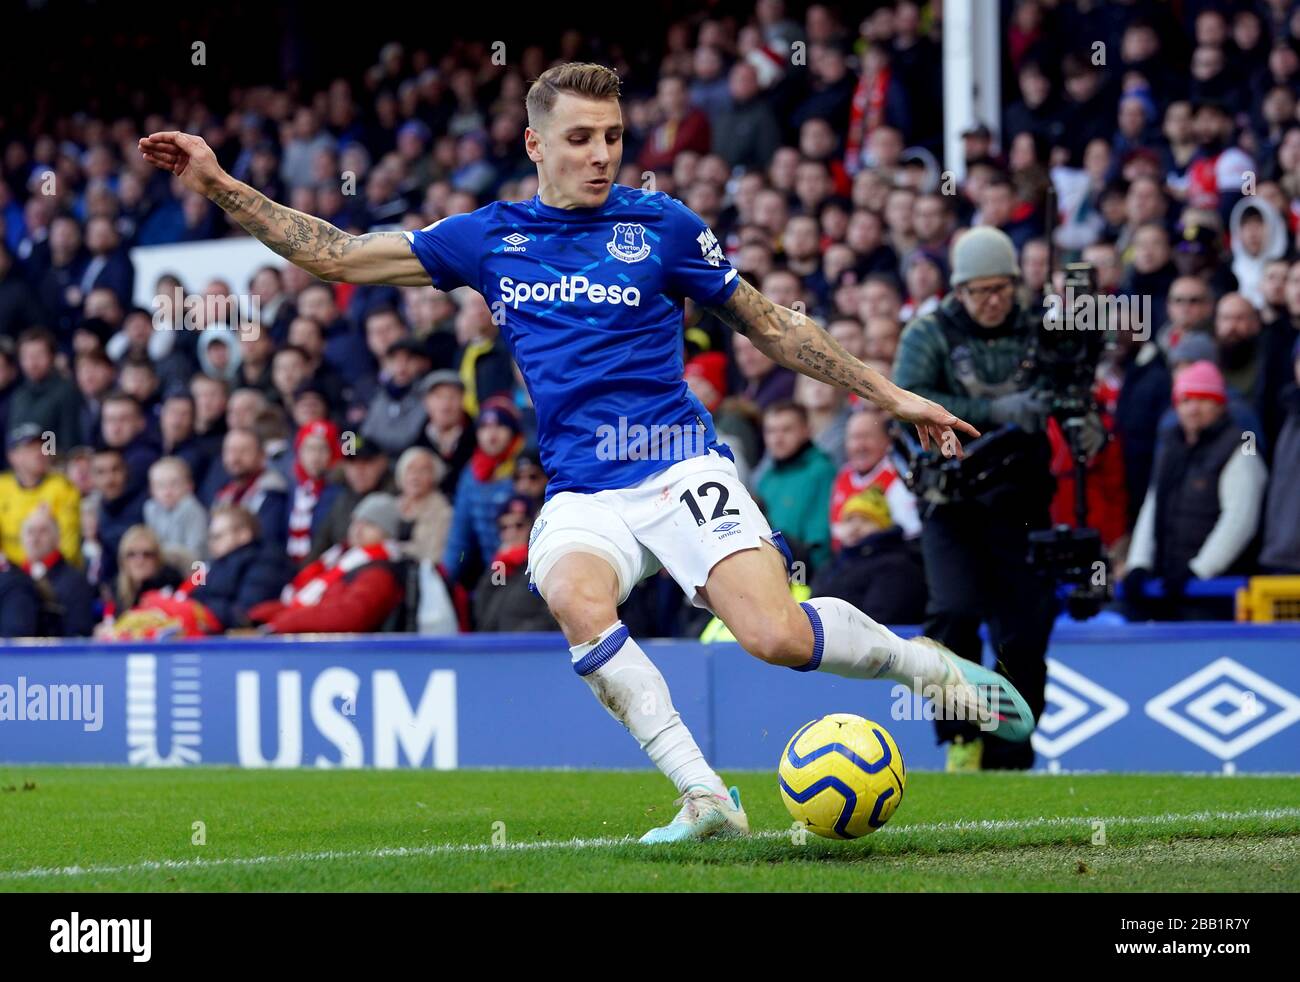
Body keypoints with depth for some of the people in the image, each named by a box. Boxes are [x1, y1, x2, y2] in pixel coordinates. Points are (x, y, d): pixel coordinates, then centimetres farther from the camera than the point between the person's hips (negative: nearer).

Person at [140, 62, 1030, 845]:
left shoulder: (660, 225, 4)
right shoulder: (489, 238, 10)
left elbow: (770, 324, 14)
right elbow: (336, 255, 13)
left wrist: (892, 397, 12)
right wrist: (219, 184, 6)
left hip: (678, 470, -2)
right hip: (580, 492, 2)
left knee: (778, 637, -25)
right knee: (574, 598, -34)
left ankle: (928, 663, 6)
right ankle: (706, 798, -28)